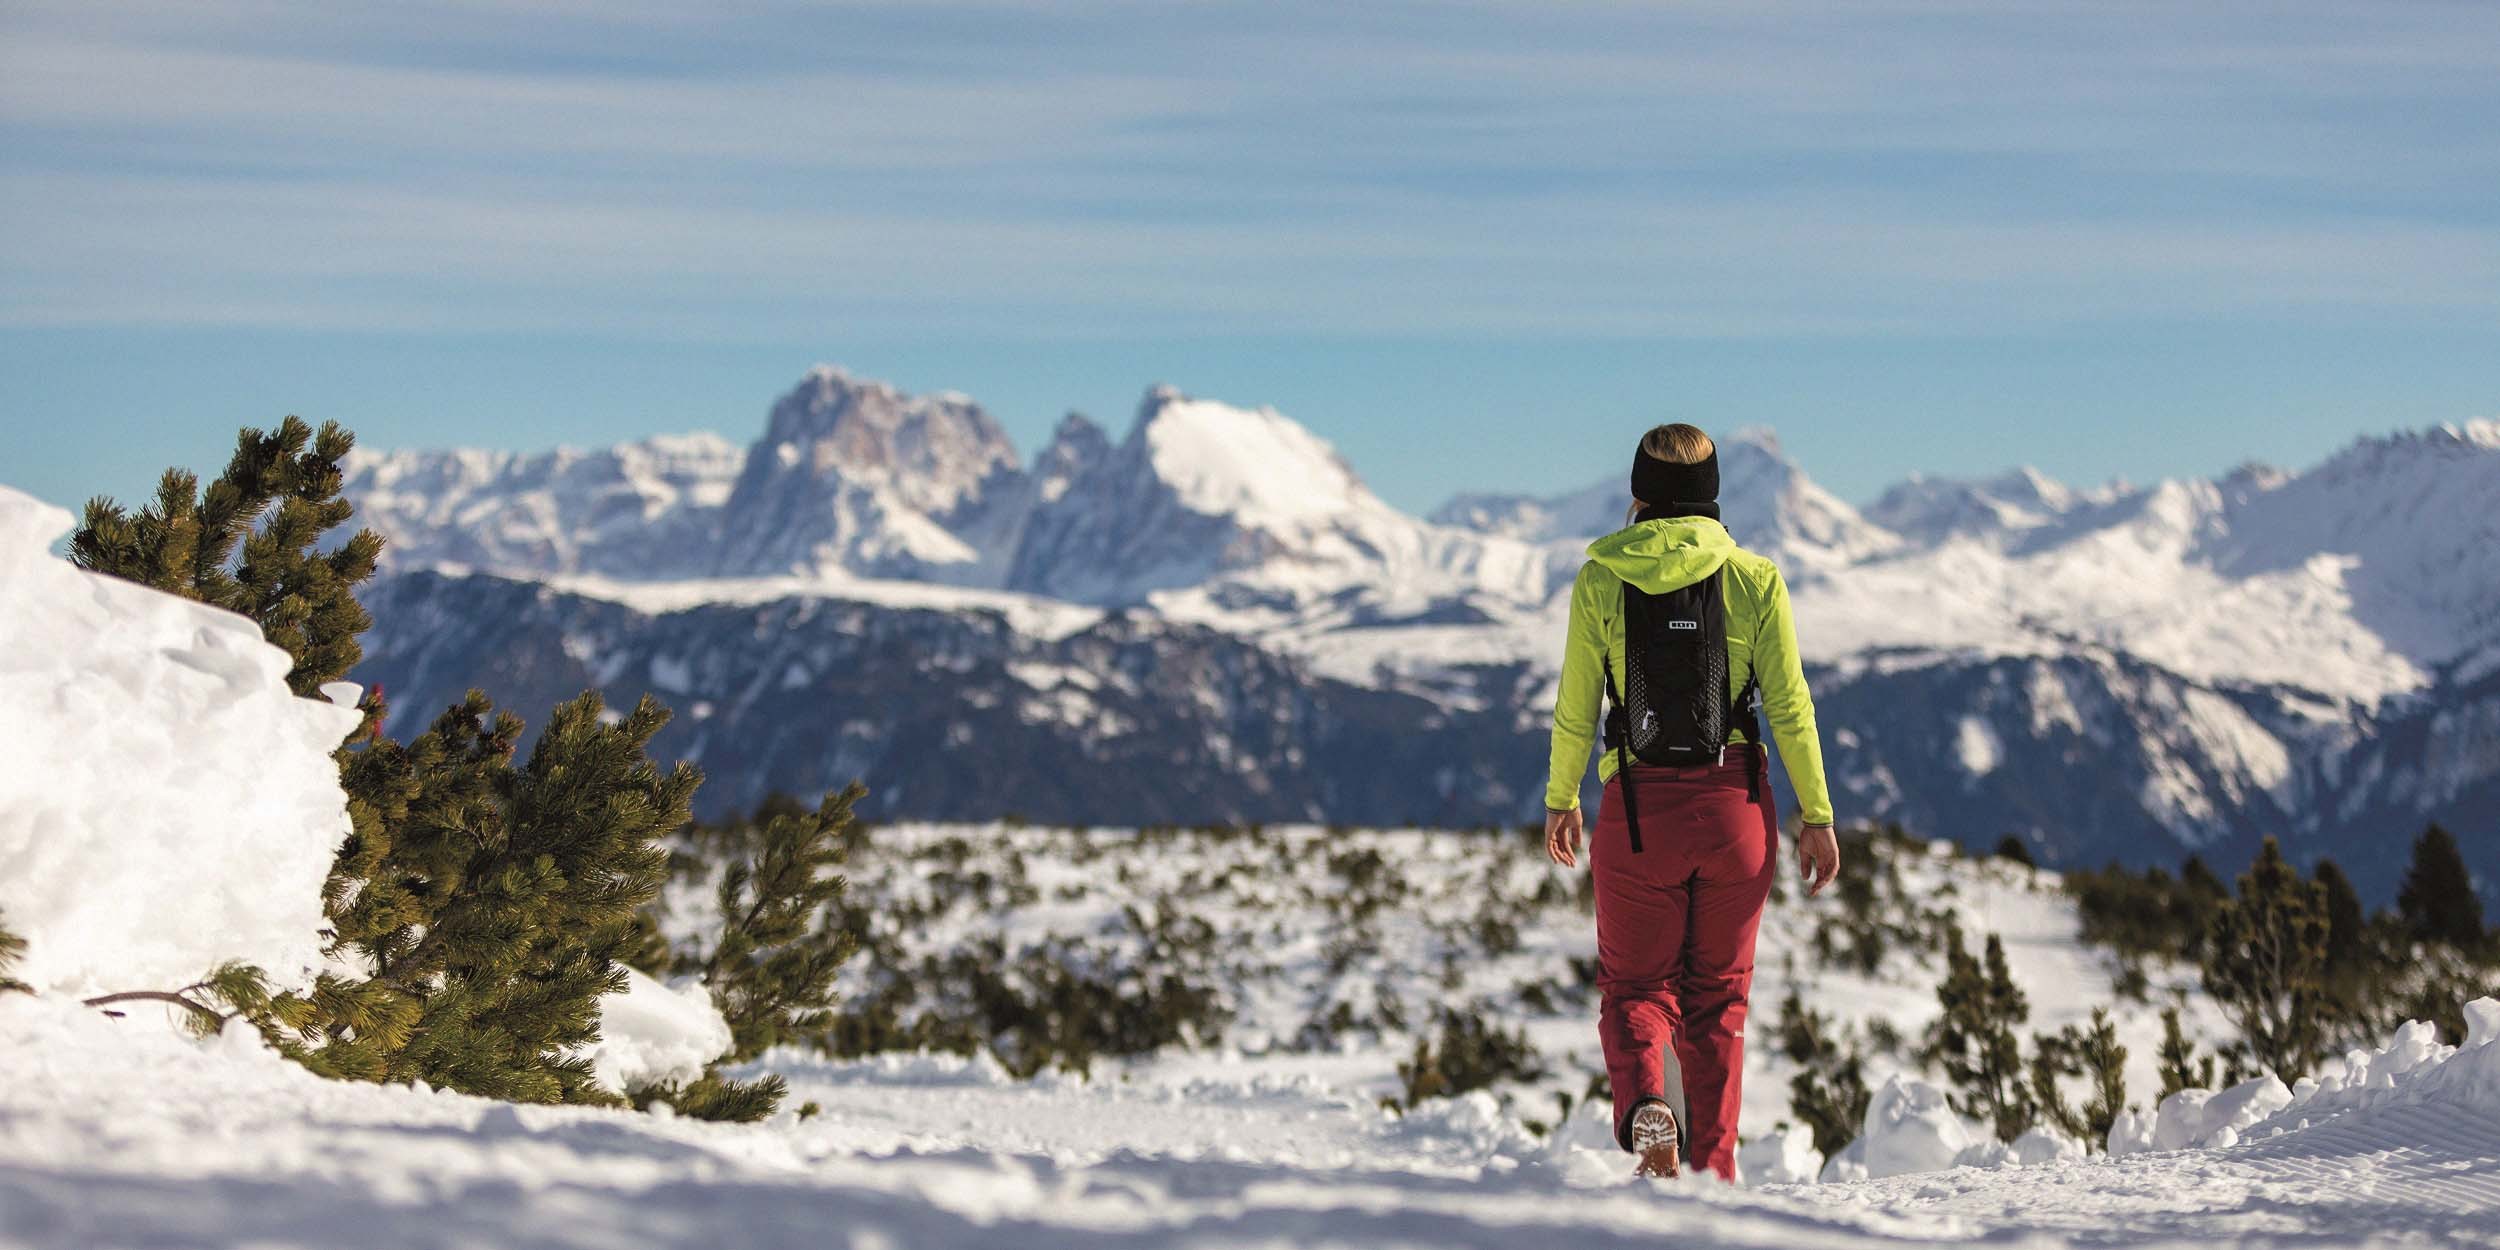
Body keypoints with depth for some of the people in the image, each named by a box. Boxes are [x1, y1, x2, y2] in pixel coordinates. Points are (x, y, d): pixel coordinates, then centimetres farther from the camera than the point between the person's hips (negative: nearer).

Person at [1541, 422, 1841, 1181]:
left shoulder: (1600, 580, -2)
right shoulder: (1754, 579, -2)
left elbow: (1575, 710, 1)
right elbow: (1790, 707, -2)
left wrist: (1560, 800, 15)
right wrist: (1816, 817, 5)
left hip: (1638, 809, -1)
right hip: (1734, 806, 1)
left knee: (1634, 985, 13)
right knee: (1718, 995, 15)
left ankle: (1643, 1105, -16)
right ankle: (1714, 1171, 13)